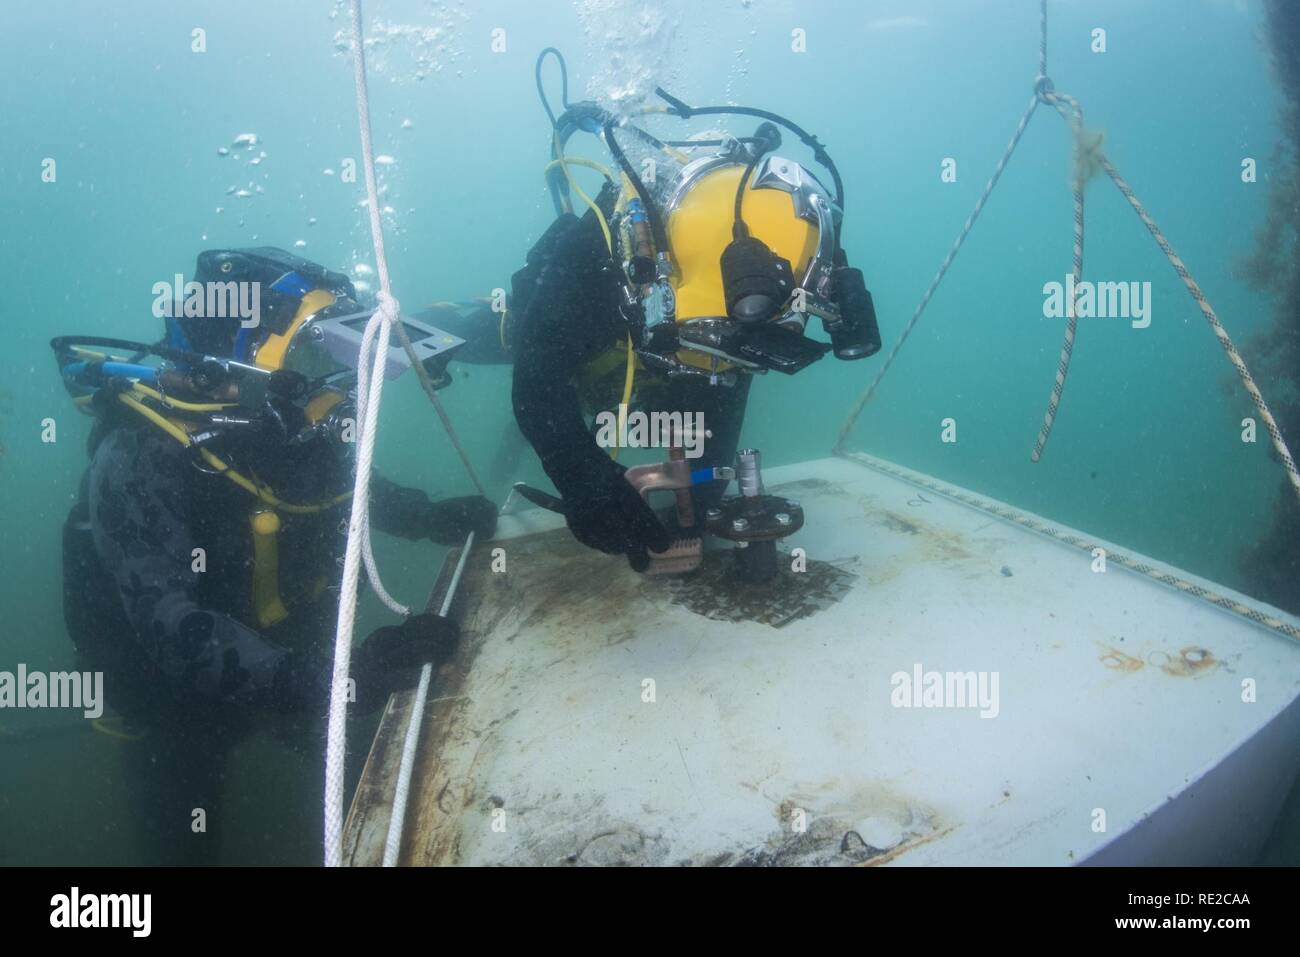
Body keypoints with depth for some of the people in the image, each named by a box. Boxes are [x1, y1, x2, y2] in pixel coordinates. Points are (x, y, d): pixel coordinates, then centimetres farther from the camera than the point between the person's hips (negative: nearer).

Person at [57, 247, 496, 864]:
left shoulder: (290, 426, -13)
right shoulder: (141, 459, -33)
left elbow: (347, 487, 11)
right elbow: (174, 632, -44)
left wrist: (432, 518, -6)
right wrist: (318, 680, -57)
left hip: (286, 650, 6)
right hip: (176, 704, -6)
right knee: (186, 845, 7)